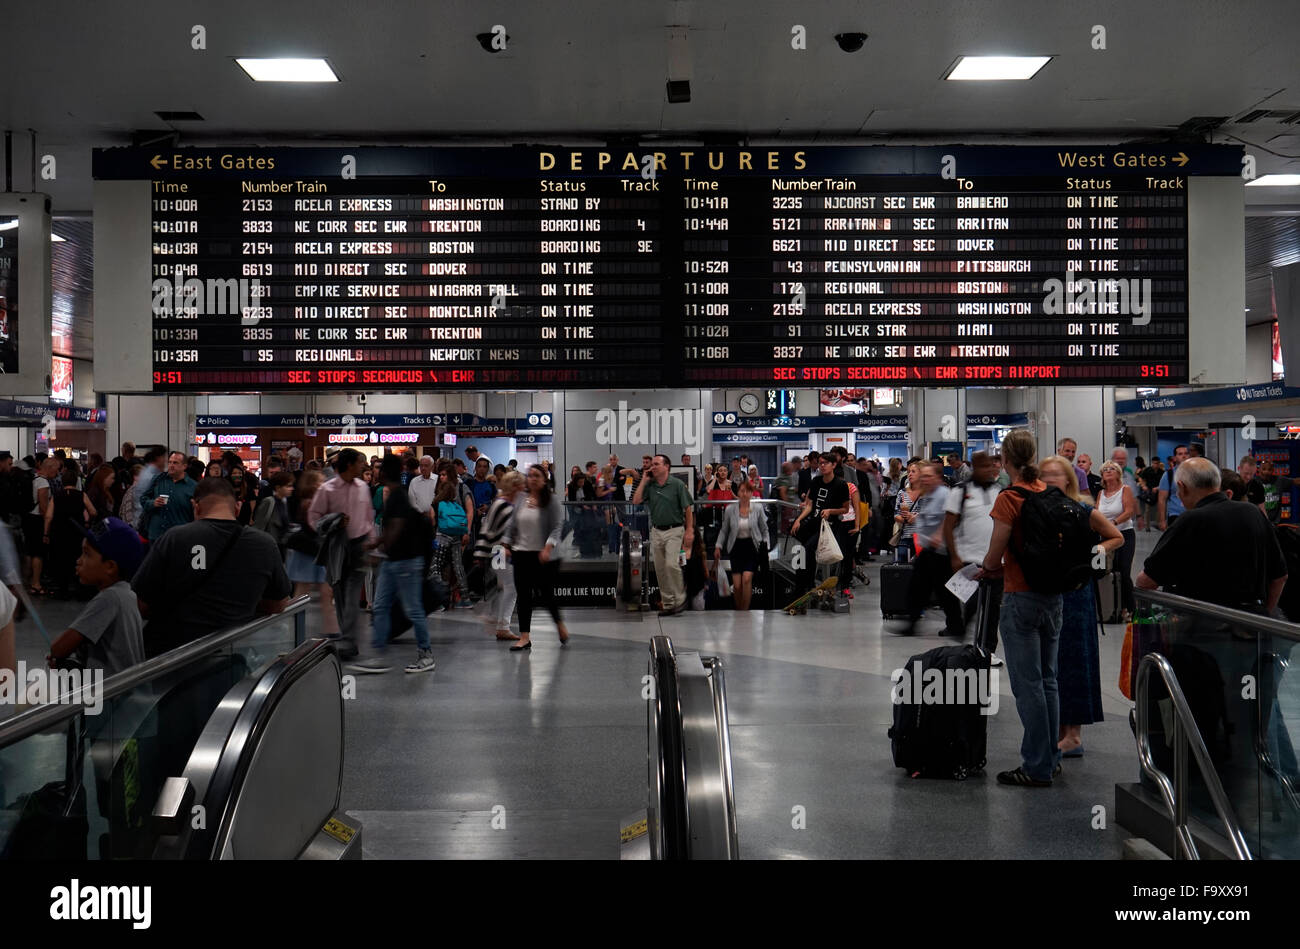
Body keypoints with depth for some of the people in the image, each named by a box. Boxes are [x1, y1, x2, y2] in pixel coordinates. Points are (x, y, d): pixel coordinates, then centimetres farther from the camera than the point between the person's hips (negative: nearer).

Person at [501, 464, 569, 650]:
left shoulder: (552, 501, -5)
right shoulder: (520, 500, 10)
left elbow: (557, 527, -11)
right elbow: (512, 525, 16)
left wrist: (548, 547, -22)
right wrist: (506, 544, 6)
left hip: (544, 556, -4)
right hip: (522, 554, 5)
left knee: (546, 594, 1)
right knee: (523, 596, 3)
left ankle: (560, 626, 27)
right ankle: (525, 637, 6)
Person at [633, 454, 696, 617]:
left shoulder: (677, 484, -6)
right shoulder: (650, 485, 7)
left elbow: (688, 508, -3)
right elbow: (636, 501, -5)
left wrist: (689, 530, -8)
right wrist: (644, 480, -3)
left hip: (674, 530, -5)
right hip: (656, 531, 5)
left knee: (671, 564, -18)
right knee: (660, 569, 6)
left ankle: (680, 599, -3)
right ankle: (668, 603, 14)